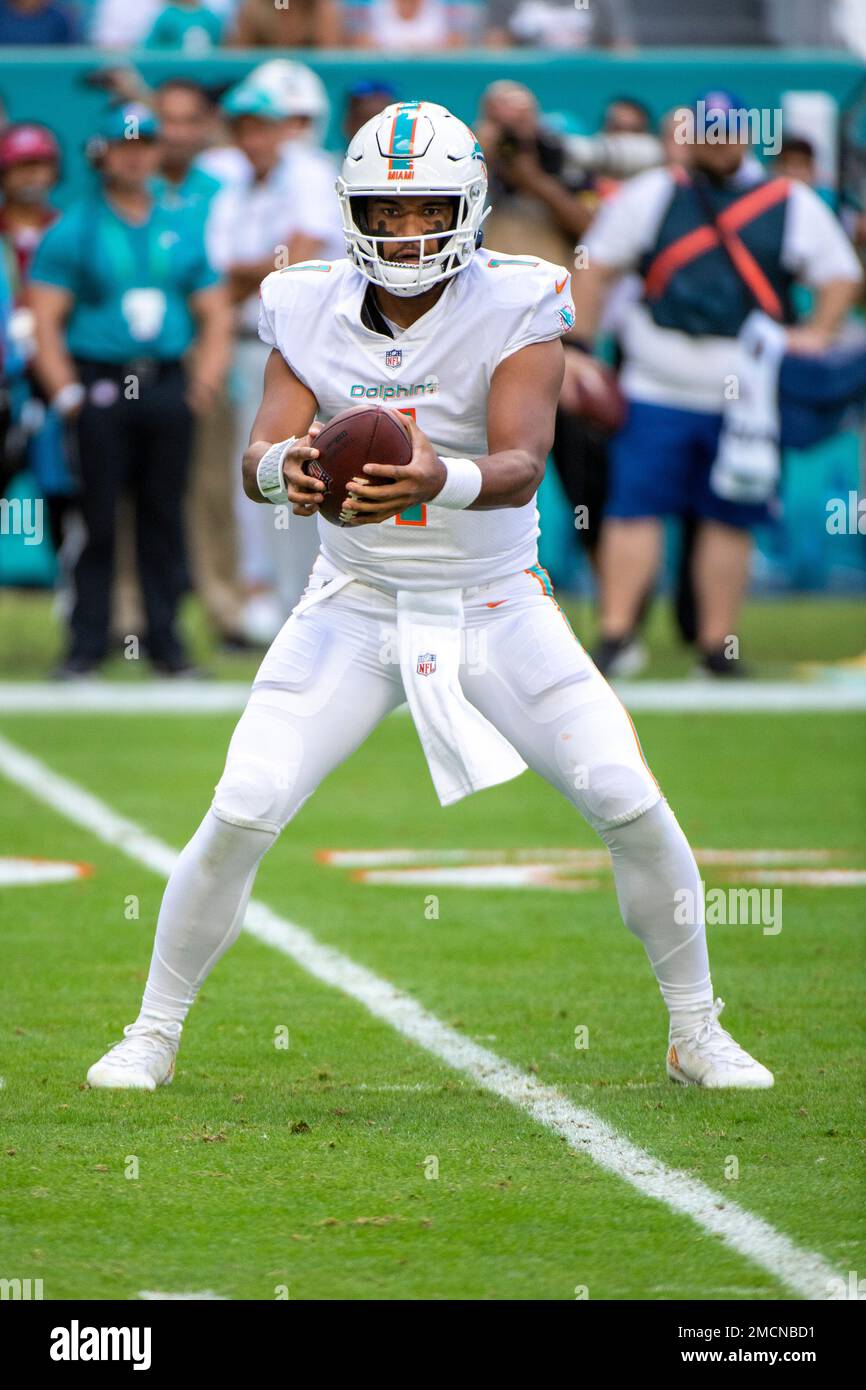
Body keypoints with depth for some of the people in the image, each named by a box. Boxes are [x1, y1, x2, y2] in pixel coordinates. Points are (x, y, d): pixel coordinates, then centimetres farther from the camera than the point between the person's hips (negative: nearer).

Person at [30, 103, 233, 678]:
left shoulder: (182, 232, 14)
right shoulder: (72, 231, 3)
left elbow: (216, 316, 16)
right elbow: (46, 319, -2)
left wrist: (205, 381, 1)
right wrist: (66, 393, -12)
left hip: (168, 387, 3)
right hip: (101, 387, -3)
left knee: (165, 517, 4)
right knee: (98, 517, -4)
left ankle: (165, 639, 9)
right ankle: (88, 642, 0)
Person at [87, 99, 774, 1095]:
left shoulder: (516, 306, -14)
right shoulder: (311, 309, -7)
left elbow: (521, 466, -26)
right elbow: (260, 452, -15)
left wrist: (442, 481, -48)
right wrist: (284, 468, -41)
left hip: (497, 605, -1)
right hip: (356, 607, 1)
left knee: (632, 808, -9)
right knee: (240, 815, -12)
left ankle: (696, 1033, 11)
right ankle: (154, 1031, 7)